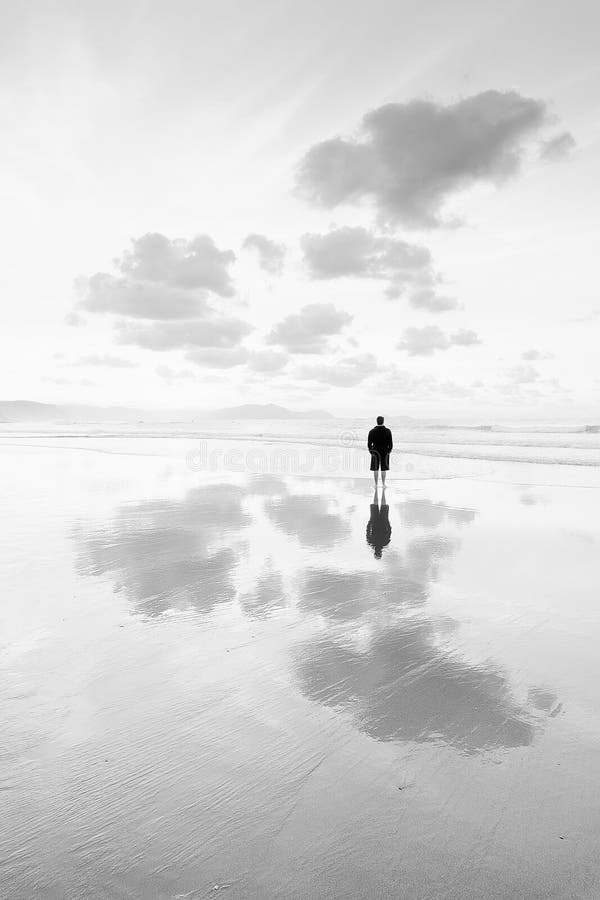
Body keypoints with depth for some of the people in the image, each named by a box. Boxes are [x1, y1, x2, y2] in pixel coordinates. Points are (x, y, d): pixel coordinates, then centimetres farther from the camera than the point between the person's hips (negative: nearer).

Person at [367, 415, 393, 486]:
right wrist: (389, 451, 10)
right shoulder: (388, 431, -8)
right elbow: (390, 443, -5)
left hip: (375, 452, 0)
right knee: (383, 469, 10)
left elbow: (369, 443, -4)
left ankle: (376, 484, 10)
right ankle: (383, 484, 13)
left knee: (375, 470, 8)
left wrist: (371, 451, 10)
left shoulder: (372, 431, -7)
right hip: (385, 452, 0)